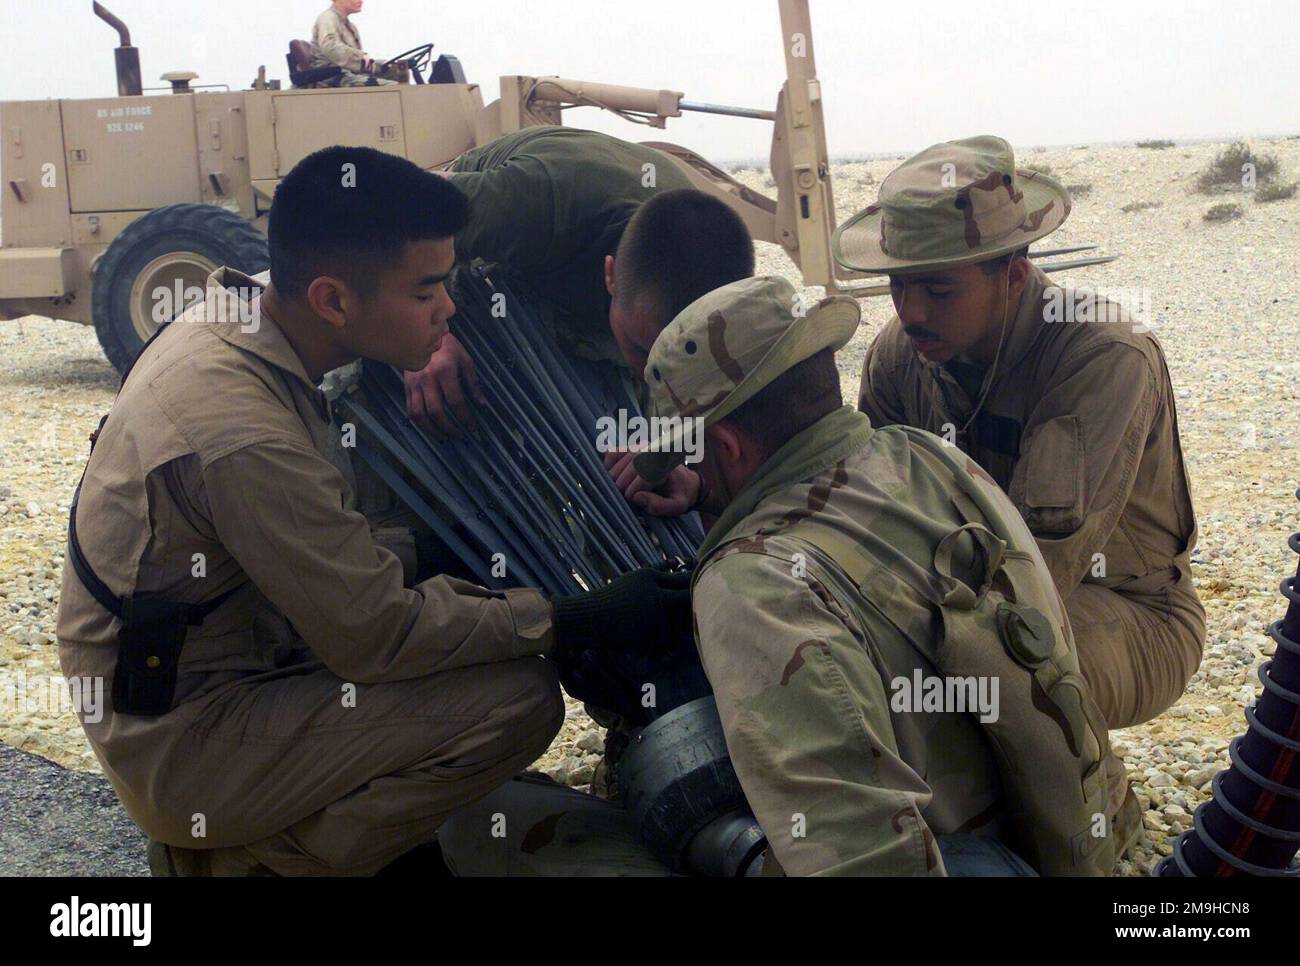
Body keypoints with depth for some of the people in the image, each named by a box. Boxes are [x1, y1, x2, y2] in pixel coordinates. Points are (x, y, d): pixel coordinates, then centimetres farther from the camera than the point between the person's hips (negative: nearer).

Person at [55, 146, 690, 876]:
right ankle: (248, 858, -1)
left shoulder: (238, 313, -4)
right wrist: (576, 623, -17)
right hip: (187, 744, -9)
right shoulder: (245, 437, -31)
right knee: (518, 699, -19)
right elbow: (376, 636, -23)